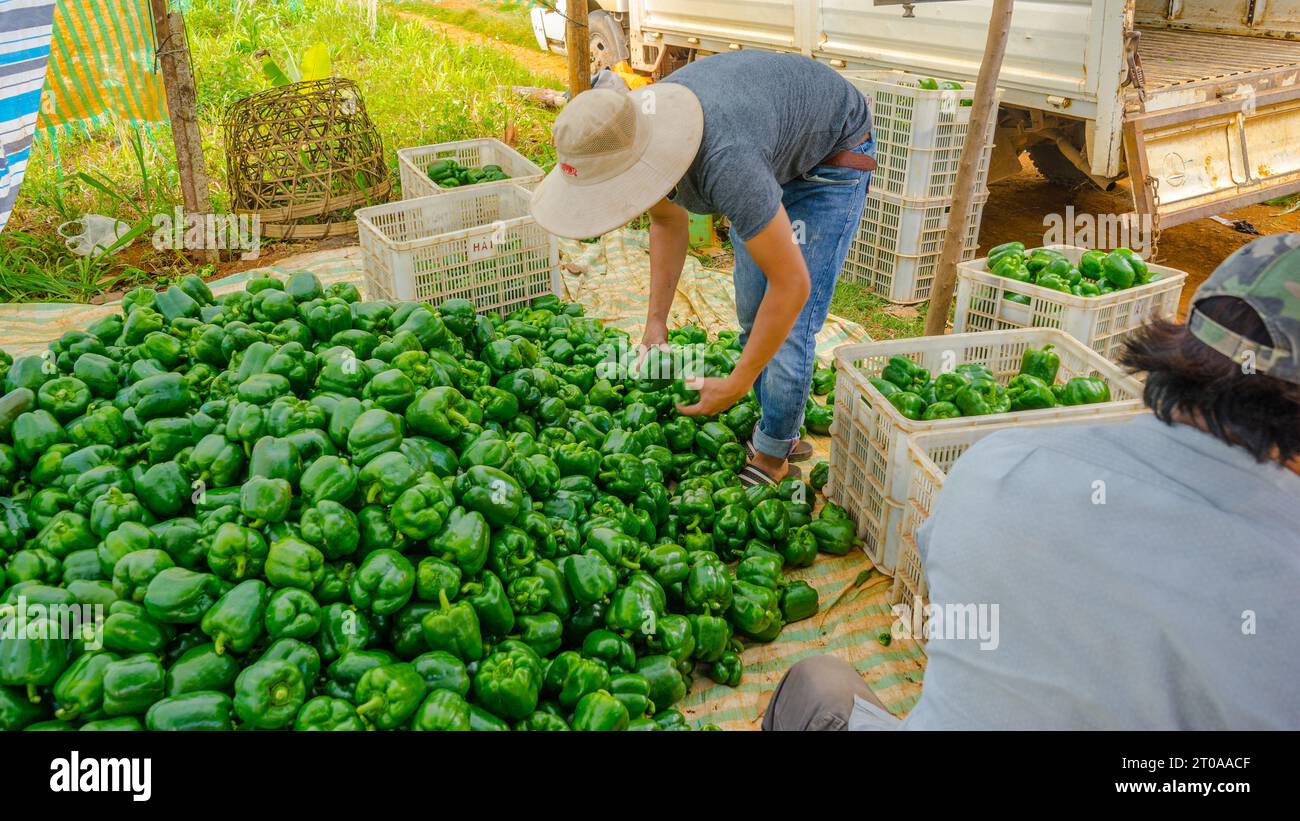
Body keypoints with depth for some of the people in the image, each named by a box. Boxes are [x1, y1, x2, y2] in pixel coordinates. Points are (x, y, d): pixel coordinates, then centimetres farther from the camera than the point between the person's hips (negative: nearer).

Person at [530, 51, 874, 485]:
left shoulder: (724, 164, -46)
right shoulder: (623, 144, -21)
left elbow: (792, 284, -37)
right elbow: (669, 221, 1)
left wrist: (736, 384, -27)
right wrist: (655, 322, -4)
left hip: (831, 152, -7)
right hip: (772, 144, 7)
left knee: (789, 327, -11)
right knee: (751, 313, 8)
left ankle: (771, 457, 8)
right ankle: (783, 437, 24)